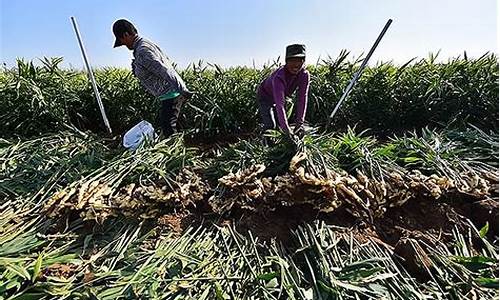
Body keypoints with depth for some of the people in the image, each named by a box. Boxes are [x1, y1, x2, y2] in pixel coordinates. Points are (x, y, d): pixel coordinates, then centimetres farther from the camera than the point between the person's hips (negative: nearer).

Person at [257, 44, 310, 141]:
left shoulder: (304, 75, -25)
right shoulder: (279, 77, -42)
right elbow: (280, 105, -49)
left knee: (280, 124, 7)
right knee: (270, 126, -16)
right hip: (265, 96, -5)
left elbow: (302, 99, -27)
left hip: (279, 97, 5)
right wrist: (288, 131, -55)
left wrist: (300, 122, -36)